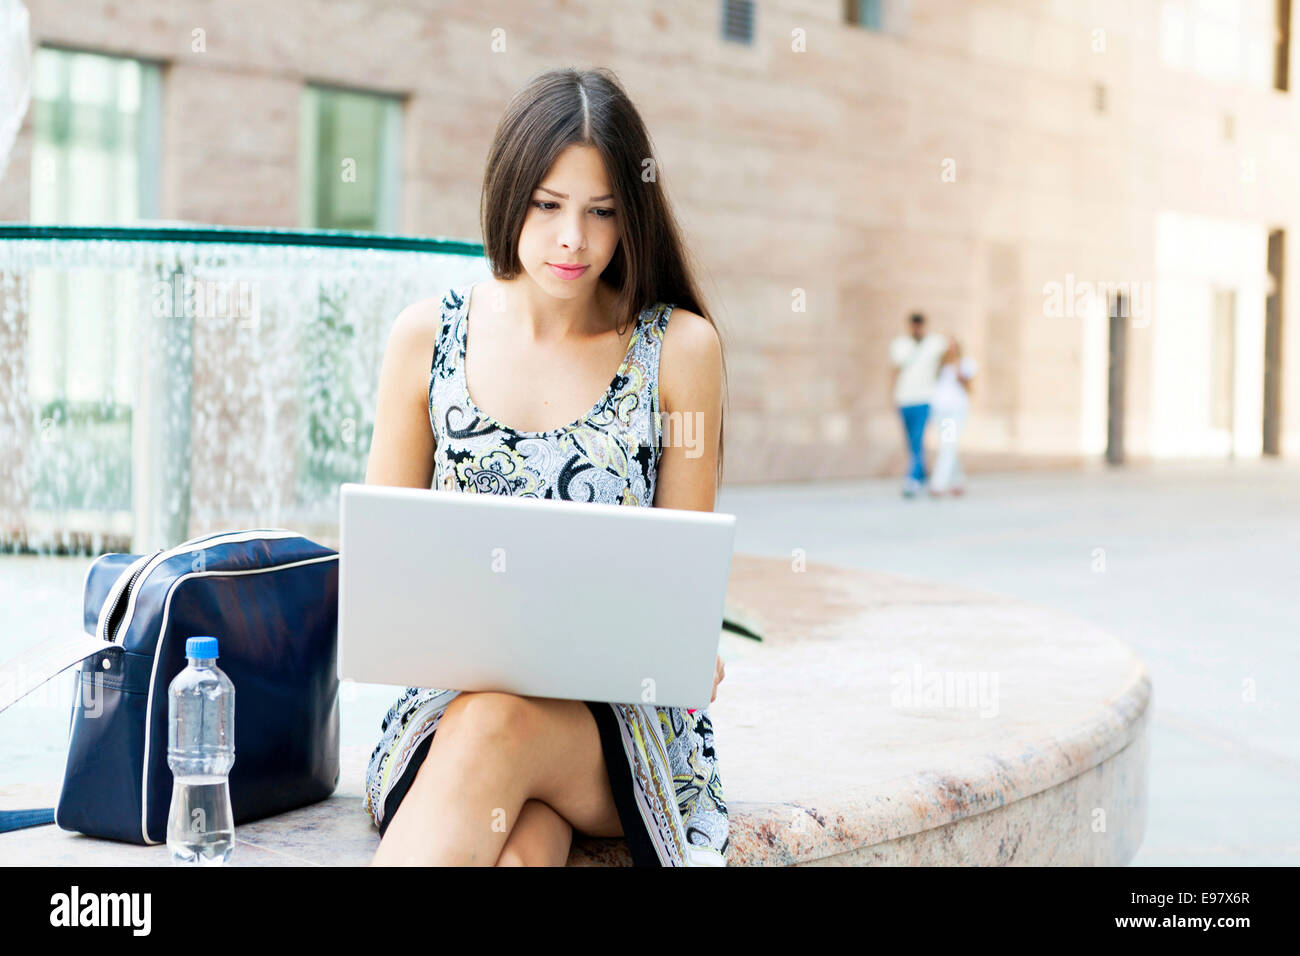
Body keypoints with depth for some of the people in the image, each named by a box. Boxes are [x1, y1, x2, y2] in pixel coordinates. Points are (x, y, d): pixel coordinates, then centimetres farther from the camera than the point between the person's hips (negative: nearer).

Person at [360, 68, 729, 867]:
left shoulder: (680, 348, 1)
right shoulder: (428, 337, 6)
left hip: (624, 716, -1)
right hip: (454, 691, 1)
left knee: (494, 724, -36)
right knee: (518, 847, -34)